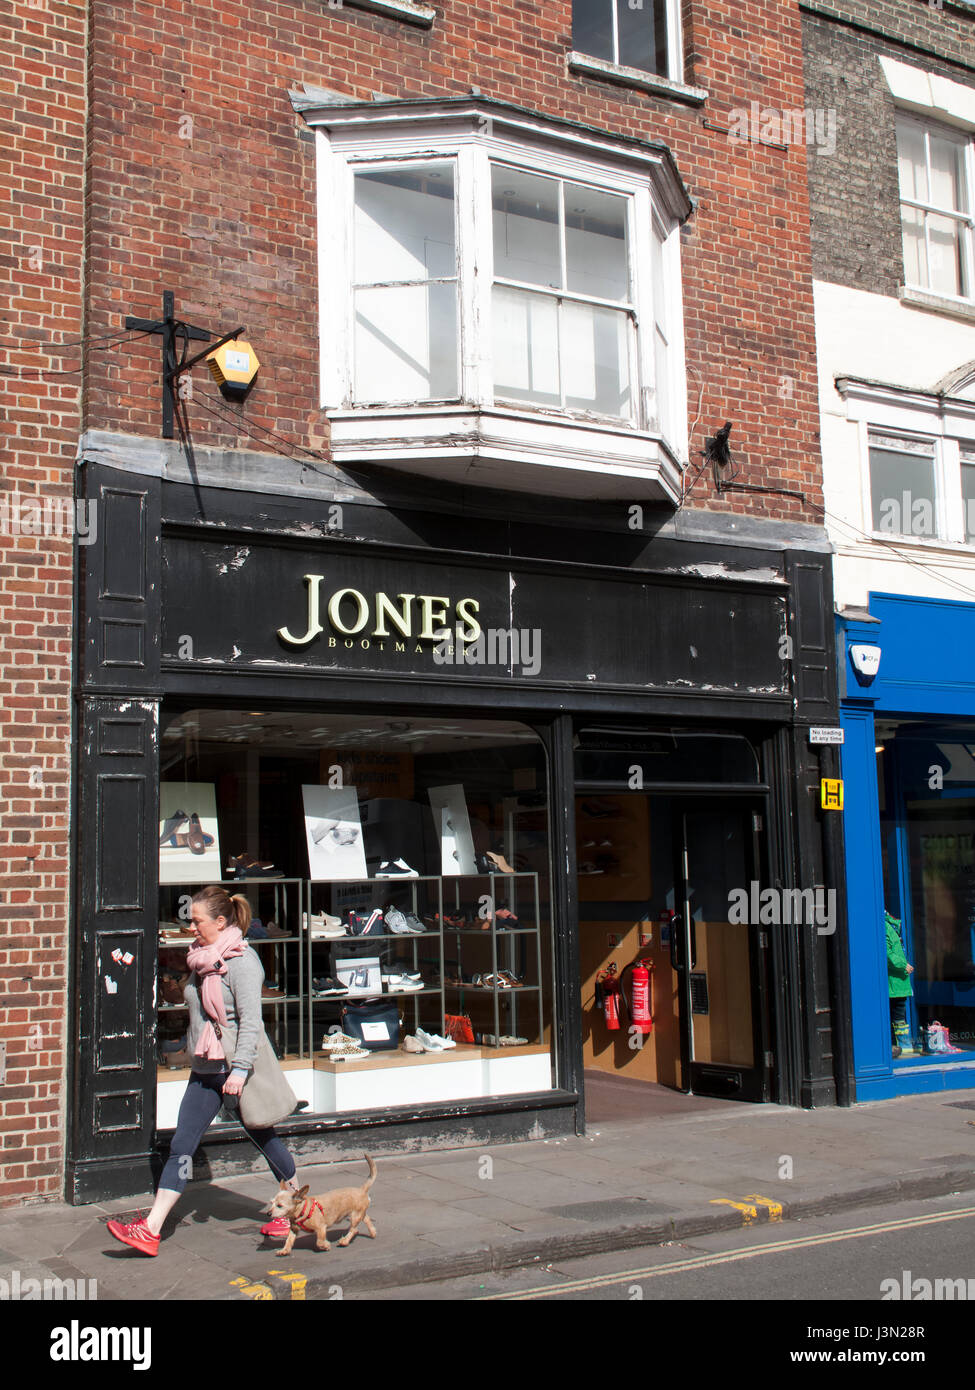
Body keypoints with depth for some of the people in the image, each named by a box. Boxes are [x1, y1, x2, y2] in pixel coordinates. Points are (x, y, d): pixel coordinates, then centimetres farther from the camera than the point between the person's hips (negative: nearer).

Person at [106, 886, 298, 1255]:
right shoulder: (203, 959, 9)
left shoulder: (242, 961, -16)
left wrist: (239, 1070, -25)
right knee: (181, 1147, 2)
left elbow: (250, 1020, -20)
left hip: (236, 1068, -7)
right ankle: (150, 1230, 1)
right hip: (205, 1070, 8)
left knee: (263, 1138, 9)